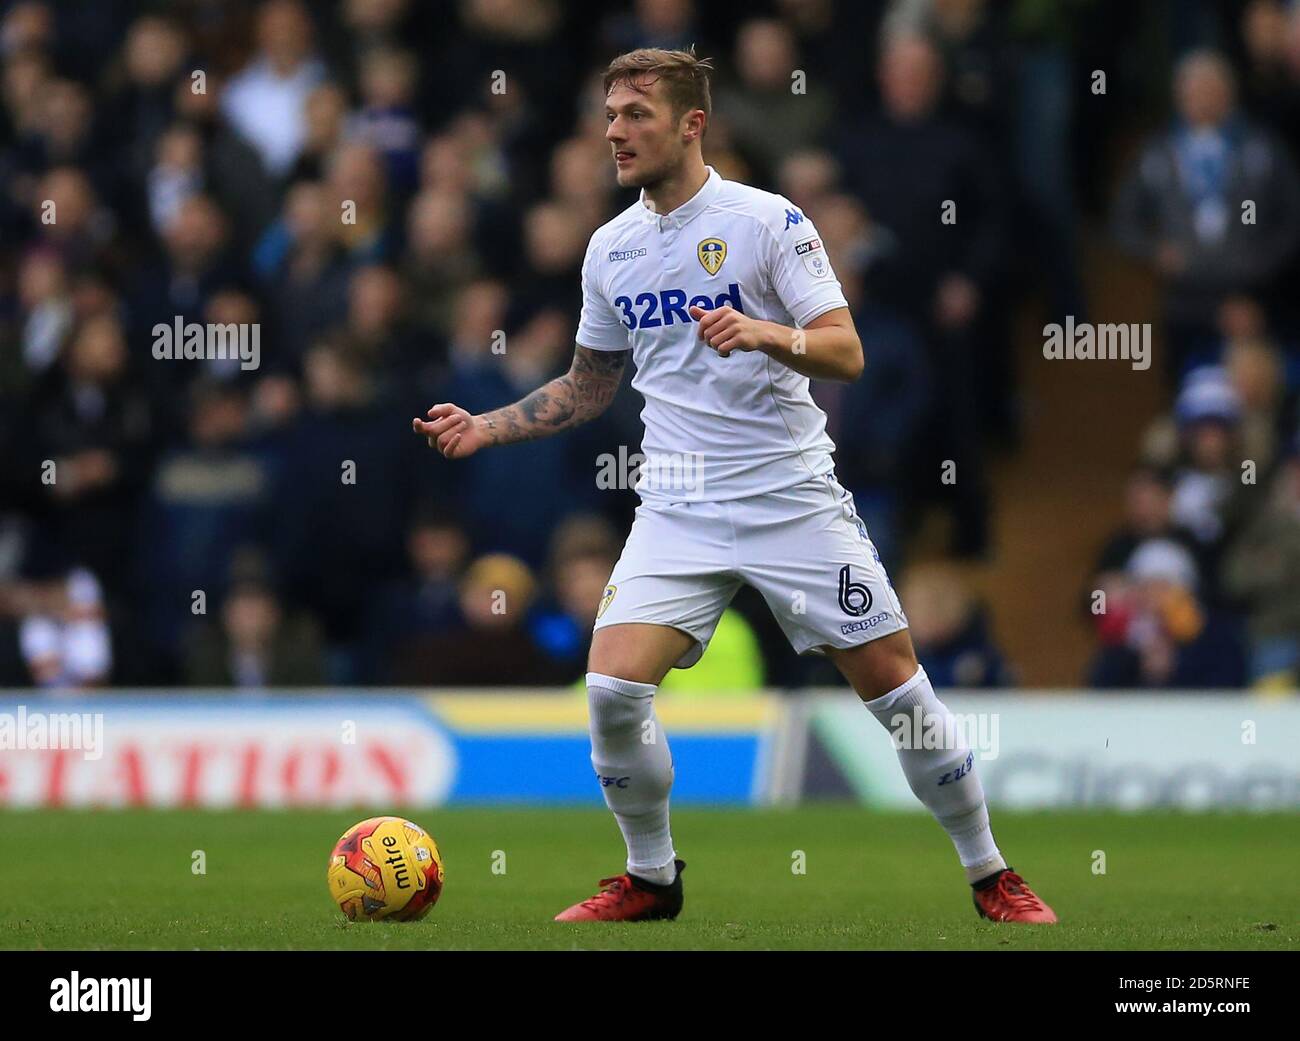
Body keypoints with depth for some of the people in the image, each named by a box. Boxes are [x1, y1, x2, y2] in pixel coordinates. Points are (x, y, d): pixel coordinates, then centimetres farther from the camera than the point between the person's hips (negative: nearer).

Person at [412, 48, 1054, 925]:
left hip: (794, 496, -3)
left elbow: (847, 354, -12)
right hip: (679, 514, 3)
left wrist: (771, 335, -30)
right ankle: (651, 879, 7)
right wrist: (485, 428, 10)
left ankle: (991, 877, 14)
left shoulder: (768, 220, -6)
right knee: (613, 689, -15)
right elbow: (588, 389, 22)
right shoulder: (611, 247, 9)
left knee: (895, 688, -3)